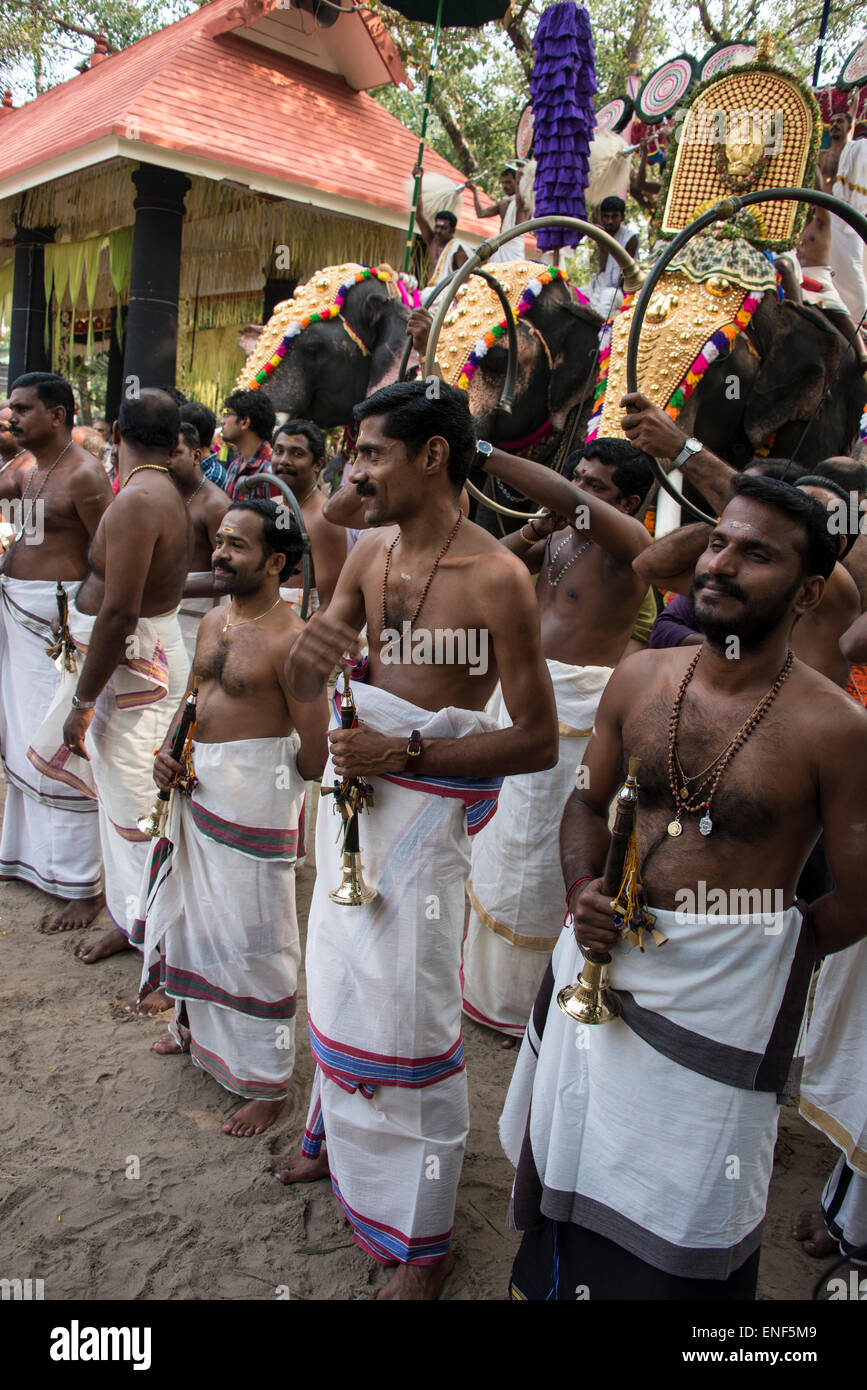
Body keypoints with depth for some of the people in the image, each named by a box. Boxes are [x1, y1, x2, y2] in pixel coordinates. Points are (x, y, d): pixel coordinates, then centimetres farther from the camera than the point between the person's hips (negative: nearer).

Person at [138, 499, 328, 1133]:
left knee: (252, 938, 1)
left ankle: (267, 1081, 18)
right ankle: (194, 1020, 50)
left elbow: (313, 754, -17)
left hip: (256, 793, -9)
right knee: (189, 907, 24)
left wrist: (263, 778, -1)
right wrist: (168, 751, 3)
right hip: (195, 783, 9)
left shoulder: (290, 639, -19)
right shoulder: (212, 622, 8)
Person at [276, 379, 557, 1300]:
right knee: (338, 975, 21)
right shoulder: (371, 552, 1)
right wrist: (306, 656, -18)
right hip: (352, 780, 7)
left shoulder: (496, 578, -18)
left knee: (407, 1009, 2)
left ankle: (421, 1239, 23)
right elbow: (305, 690, 6)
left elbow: (539, 740, -16)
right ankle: (340, 1136, 48)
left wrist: (406, 756, -22)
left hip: (424, 801, -6)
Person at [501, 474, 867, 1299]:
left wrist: (759, 955, -5)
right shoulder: (640, 679, -2)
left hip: (727, 986, -4)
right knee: (573, 1154, 23)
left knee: (683, 1217, 12)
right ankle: (548, 1274, 50)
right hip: (604, 952, 5)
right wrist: (582, 894, -6)